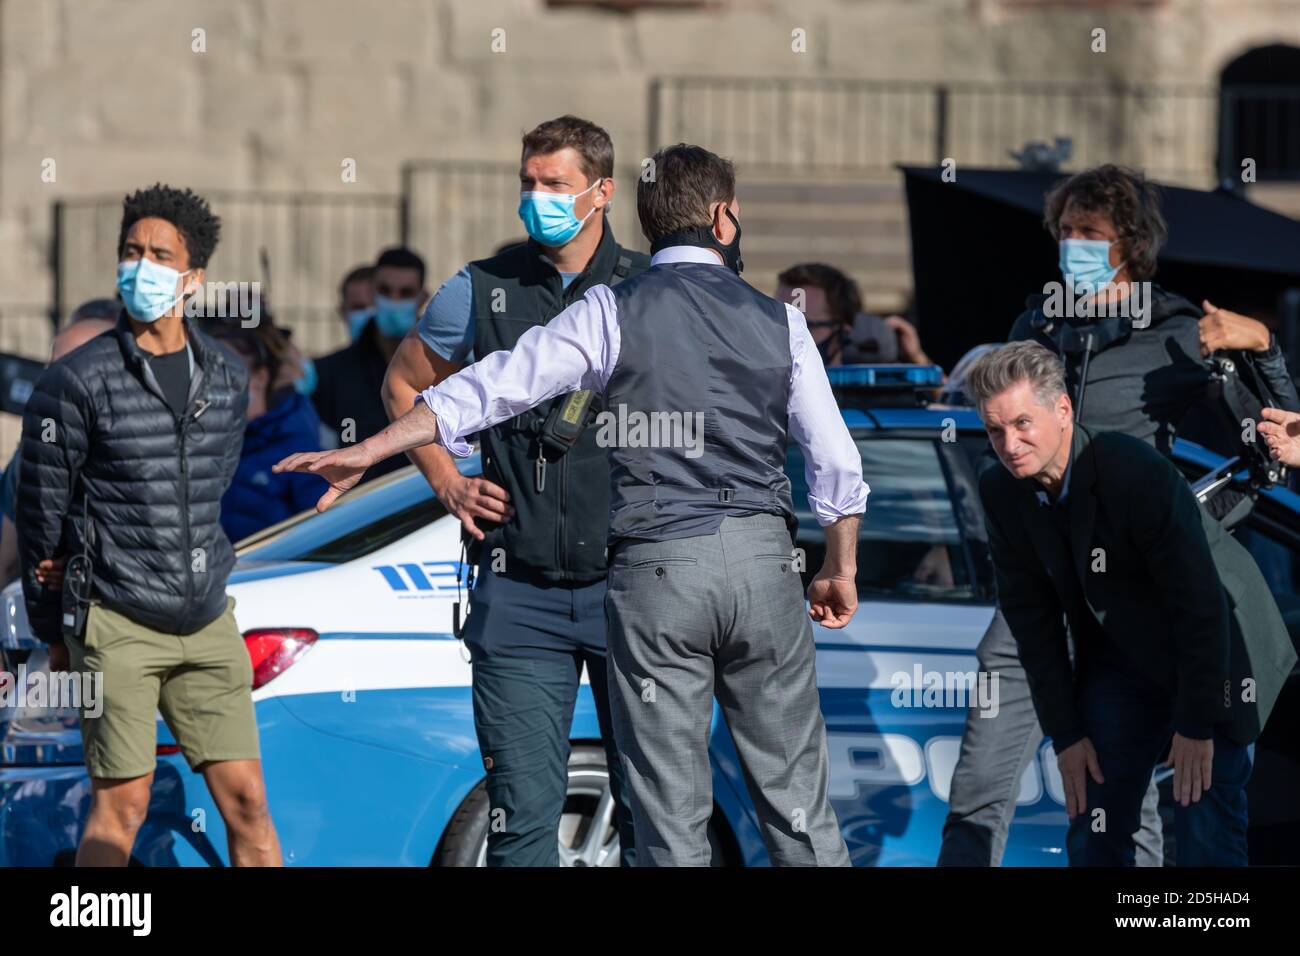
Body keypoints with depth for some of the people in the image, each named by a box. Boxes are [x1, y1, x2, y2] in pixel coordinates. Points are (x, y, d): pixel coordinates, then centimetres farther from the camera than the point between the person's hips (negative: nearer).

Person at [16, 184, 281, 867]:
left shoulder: (228, 380, 8)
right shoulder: (78, 382, -7)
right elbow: (41, 513, 0)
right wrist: (53, 630, 5)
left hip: (207, 627, 5)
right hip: (117, 628, -5)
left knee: (245, 799, 2)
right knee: (122, 806, -5)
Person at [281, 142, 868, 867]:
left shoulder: (616, 313, 1)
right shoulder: (777, 322, 7)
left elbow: (494, 387, -5)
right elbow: (838, 462, 7)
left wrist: (370, 451, -2)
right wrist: (842, 571, 21)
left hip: (656, 566, -2)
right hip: (763, 561, 2)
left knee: (673, 813, 2)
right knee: (796, 794, 7)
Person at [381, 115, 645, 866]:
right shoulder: (482, 292, 5)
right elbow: (404, 385, 21)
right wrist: (449, 483, 9)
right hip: (521, 592, 0)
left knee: (649, 802, 3)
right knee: (524, 807, -1)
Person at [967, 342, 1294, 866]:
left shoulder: (1137, 471, -30)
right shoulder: (1001, 492, -11)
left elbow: (1201, 601, -26)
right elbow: (1032, 618, -3)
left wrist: (1196, 725, -22)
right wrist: (1065, 732, -6)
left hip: (1218, 646, -5)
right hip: (1119, 658, 5)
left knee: (1207, 836, -10)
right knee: (1094, 828, -1)